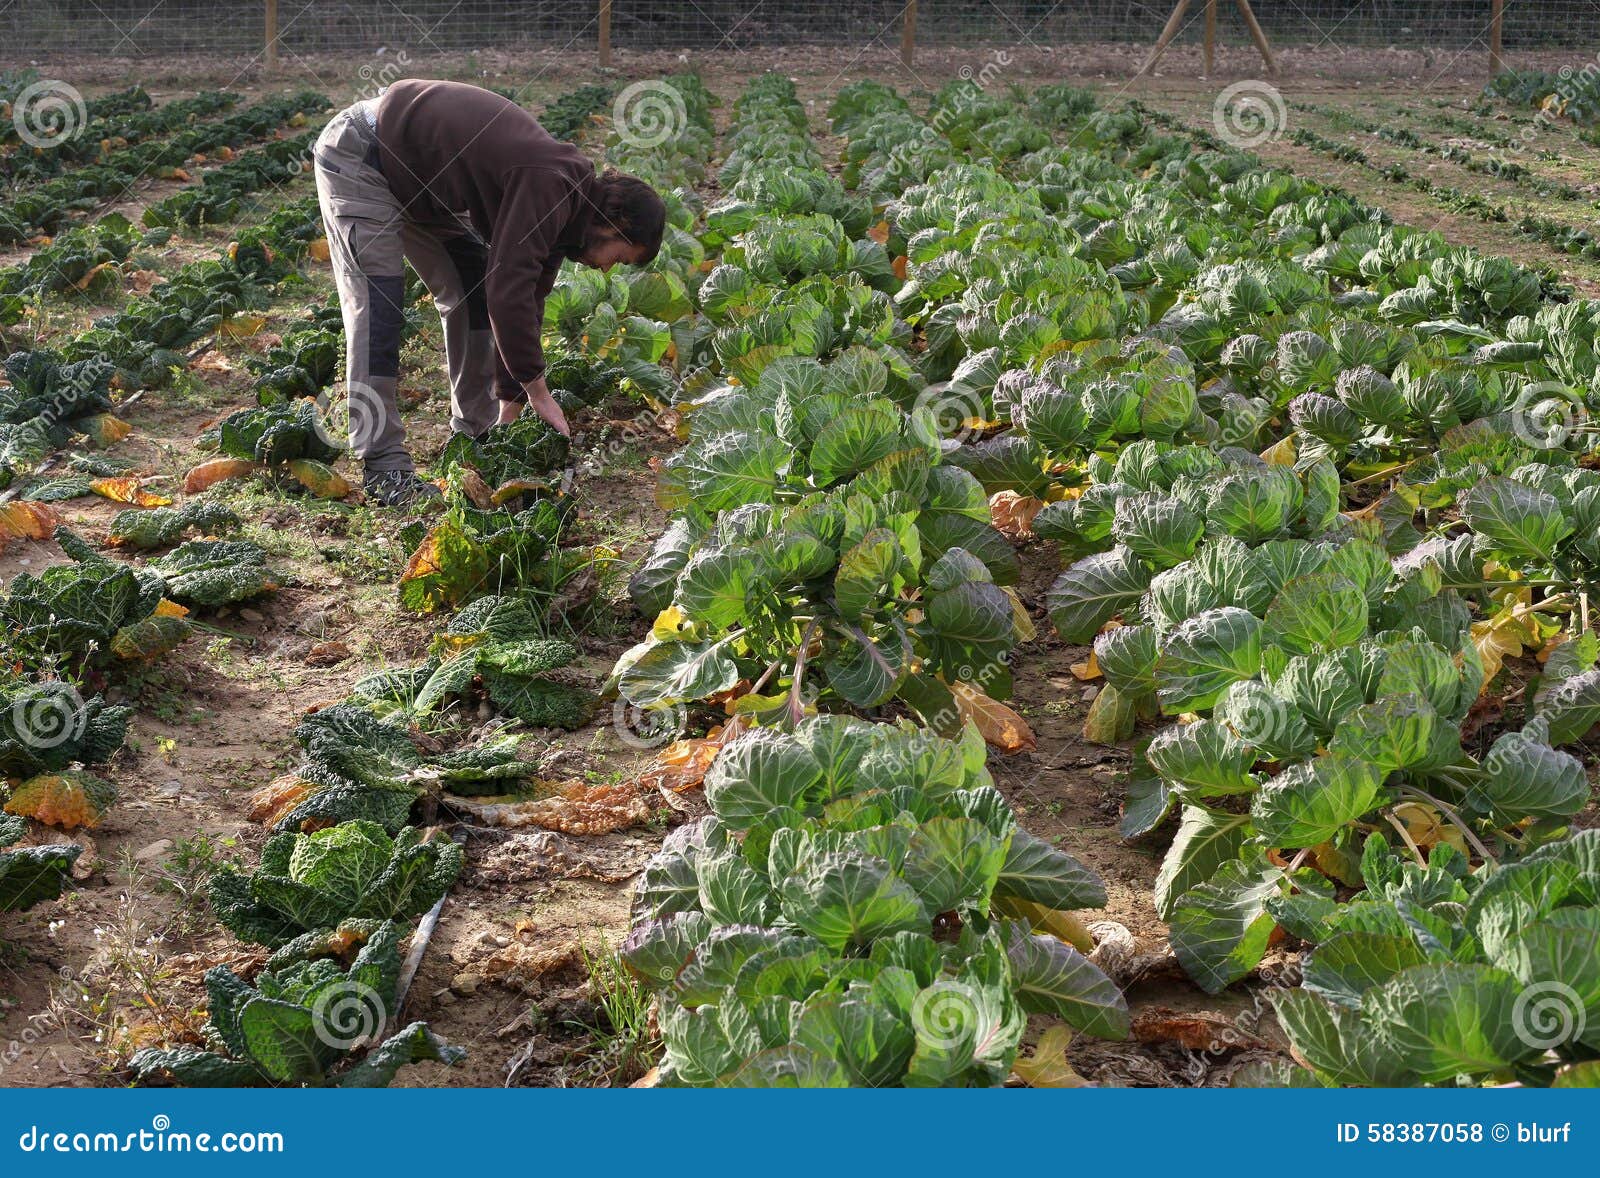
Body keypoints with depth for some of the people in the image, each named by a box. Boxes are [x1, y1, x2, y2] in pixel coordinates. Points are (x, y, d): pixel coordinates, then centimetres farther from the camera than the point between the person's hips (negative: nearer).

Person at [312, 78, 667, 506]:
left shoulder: (564, 201, 3)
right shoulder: (549, 187, -27)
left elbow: (525, 301, 10)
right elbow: (508, 293, -32)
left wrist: (511, 407, 10)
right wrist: (538, 393, -23)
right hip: (356, 156, -10)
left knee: (474, 295, 10)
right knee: (377, 306, -15)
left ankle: (477, 434, 19)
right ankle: (381, 468, -15)